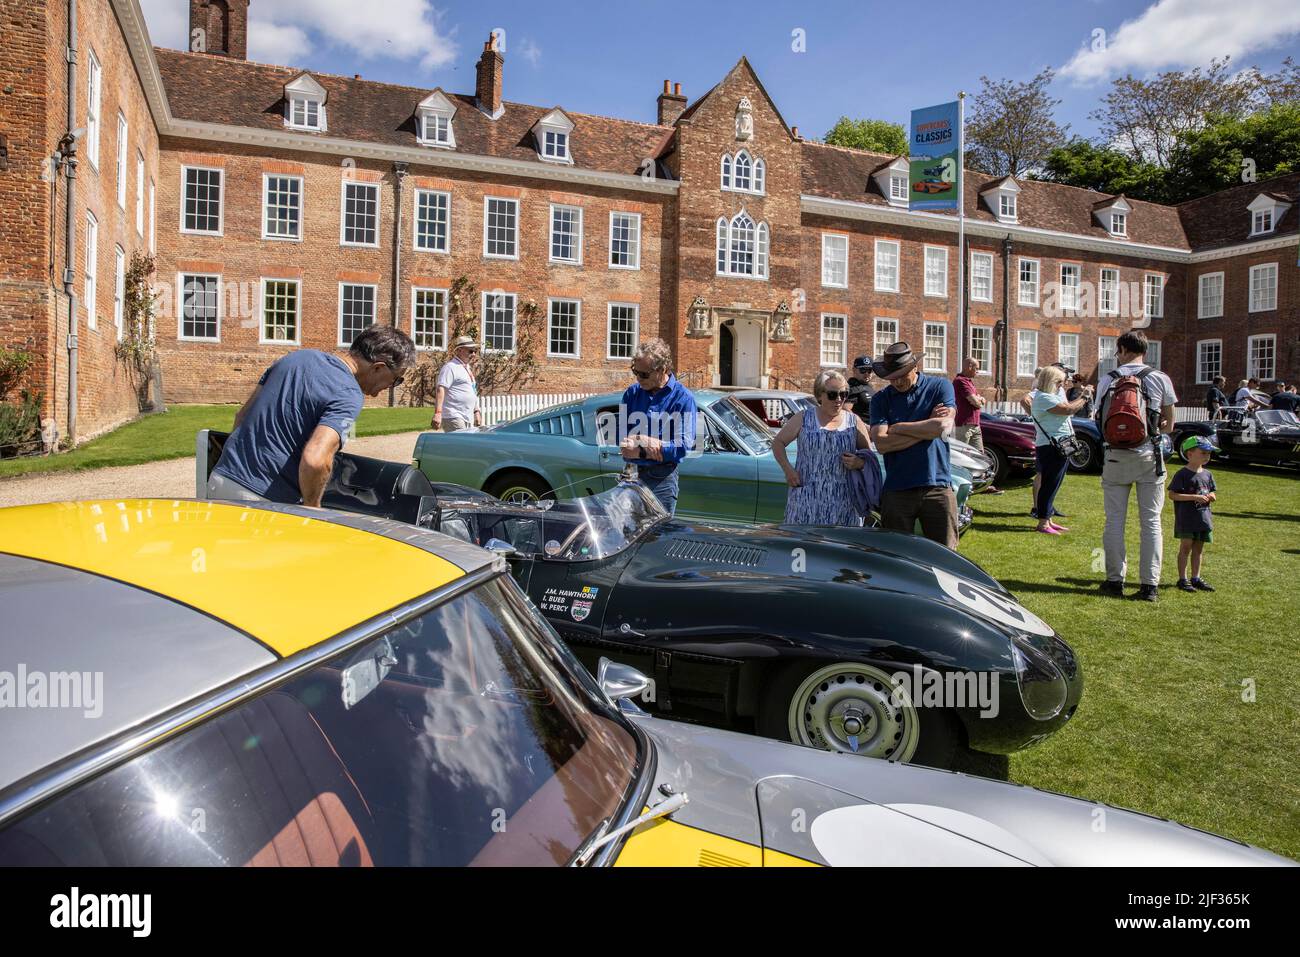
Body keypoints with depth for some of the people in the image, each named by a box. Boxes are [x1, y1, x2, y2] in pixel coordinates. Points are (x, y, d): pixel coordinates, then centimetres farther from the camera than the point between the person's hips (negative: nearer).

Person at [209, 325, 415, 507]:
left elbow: (241, 416, 16)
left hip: (219, 479, 8)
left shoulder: (298, 356, 9)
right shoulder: (348, 396, -16)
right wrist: (313, 507, -13)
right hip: (263, 500, -8)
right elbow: (315, 460, -30)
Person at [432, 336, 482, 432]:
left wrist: (476, 411, 23)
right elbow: (441, 390, -17)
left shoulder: (468, 368, 21)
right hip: (454, 417, -9)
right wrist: (437, 413, -26)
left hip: (468, 418, 9)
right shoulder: (450, 367, -8)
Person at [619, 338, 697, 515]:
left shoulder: (683, 398, -5)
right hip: (631, 474, 4)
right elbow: (621, 437, 5)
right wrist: (644, 442, -15)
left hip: (662, 478, -3)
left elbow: (683, 446, -12)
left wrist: (639, 453, -11)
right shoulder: (632, 393, 8)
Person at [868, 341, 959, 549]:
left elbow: (944, 426, -13)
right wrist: (927, 428, -8)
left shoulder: (940, 386, 4)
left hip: (937, 487, -1)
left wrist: (899, 428, -4)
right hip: (896, 491, 1)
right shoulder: (881, 399, 6)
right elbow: (881, 443, -8)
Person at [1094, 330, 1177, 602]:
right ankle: (1150, 585, 6)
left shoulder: (1107, 380, 0)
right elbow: (1168, 425, 6)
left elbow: (1103, 422, 6)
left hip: (1115, 456, 0)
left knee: (1114, 520, 7)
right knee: (1151, 521, 6)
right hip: (1148, 456, 0)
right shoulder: (1160, 379, -1)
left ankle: (1115, 580, 10)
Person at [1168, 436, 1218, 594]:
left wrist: (1211, 497, -3)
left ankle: (1196, 578, 21)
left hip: (1204, 516, 7)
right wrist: (1195, 497, -21)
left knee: (1198, 549, 12)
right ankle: (1182, 579, 3)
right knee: (1186, 547, -2)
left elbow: (1212, 493, 21)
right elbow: (1172, 494, -16)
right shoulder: (1183, 474, -10)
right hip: (1186, 517, -7)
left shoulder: (1207, 474, 11)